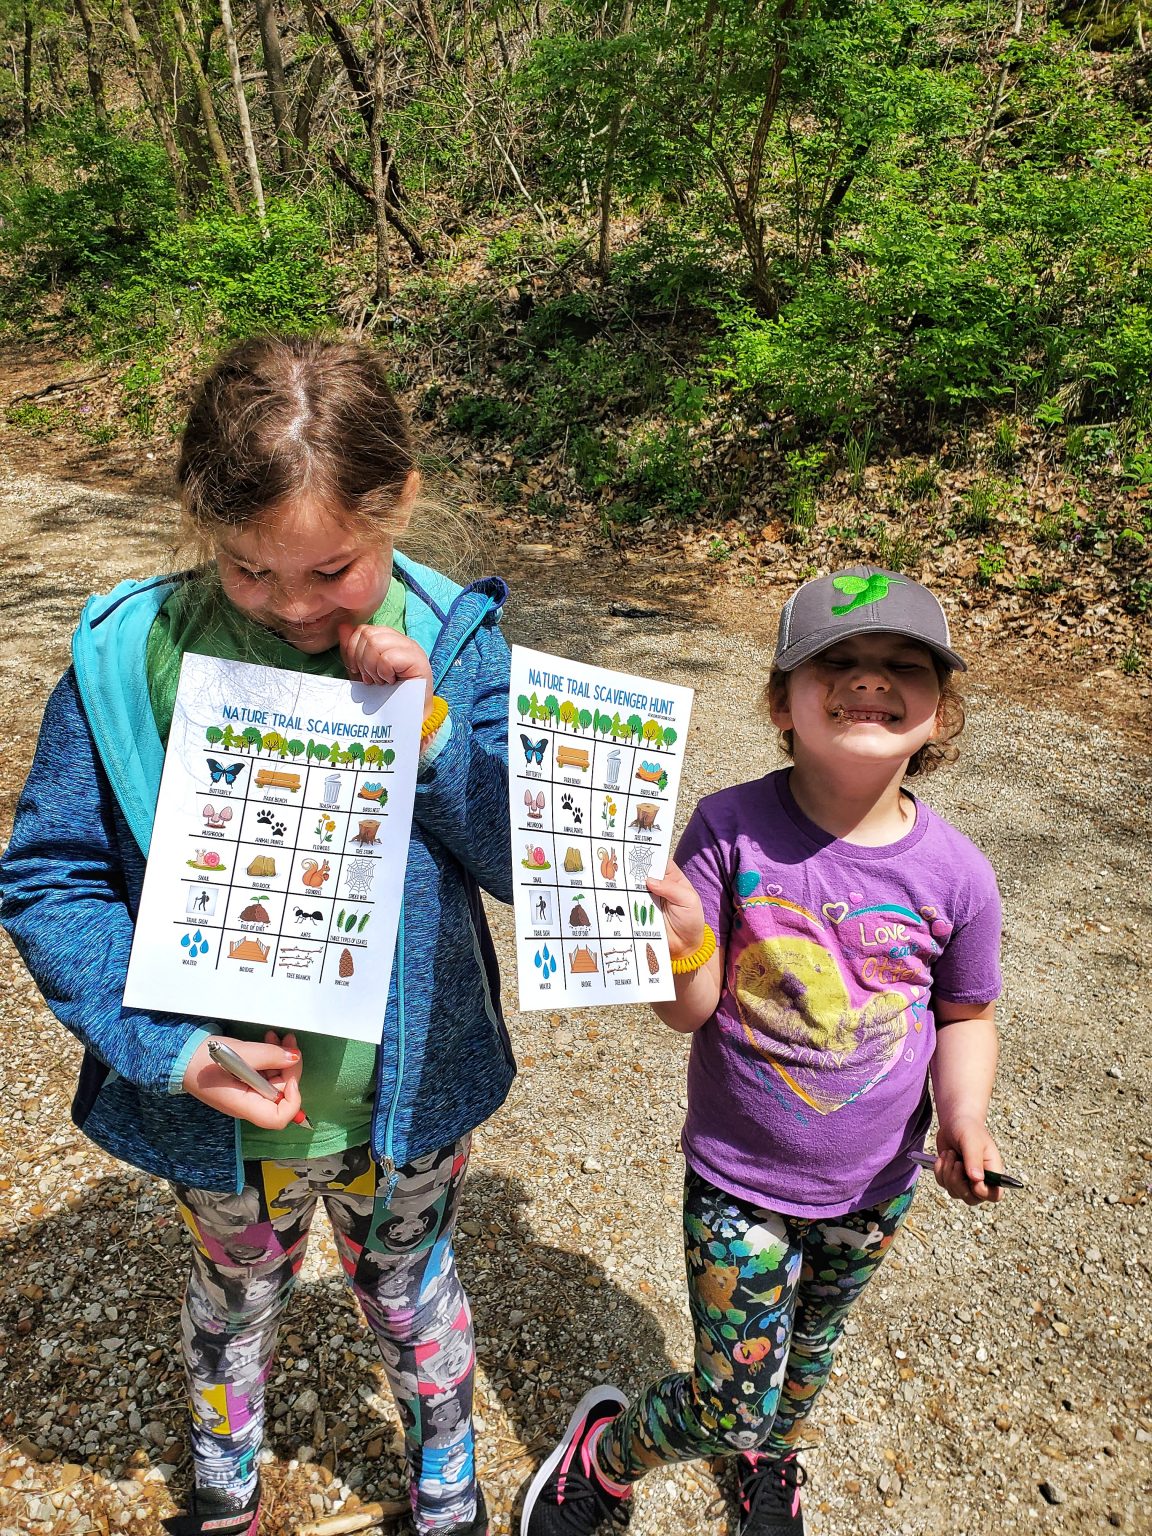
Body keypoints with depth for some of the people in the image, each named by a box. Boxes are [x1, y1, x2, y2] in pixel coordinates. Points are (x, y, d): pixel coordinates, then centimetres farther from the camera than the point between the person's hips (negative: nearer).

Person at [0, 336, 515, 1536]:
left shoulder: (451, 643, -17)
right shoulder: (130, 656, -19)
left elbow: (534, 864, -15)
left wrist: (430, 726, -30)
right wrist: (168, 1045, -22)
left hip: (405, 1099, 0)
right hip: (221, 1114, 1)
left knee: (412, 1295, 27)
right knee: (235, 1300, 30)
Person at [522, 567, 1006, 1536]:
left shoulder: (953, 873, -15)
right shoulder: (731, 827, -22)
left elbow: (966, 1016, 1)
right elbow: (691, 1011, -19)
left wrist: (965, 1122, -16)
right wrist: (682, 940, -40)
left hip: (874, 1185, 3)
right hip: (738, 1177, -3)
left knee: (811, 1345, 28)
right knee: (730, 1405, 4)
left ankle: (772, 1456, 63)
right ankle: (604, 1451, 38)